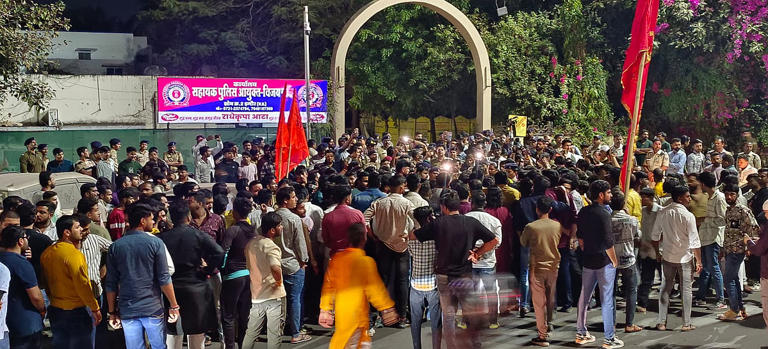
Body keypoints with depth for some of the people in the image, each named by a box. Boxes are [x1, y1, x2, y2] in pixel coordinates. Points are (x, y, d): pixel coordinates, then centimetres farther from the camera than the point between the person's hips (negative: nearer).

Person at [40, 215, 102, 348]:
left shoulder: (46, 253, 3)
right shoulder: (74, 254, -20)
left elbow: (45, 282, 12)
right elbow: (82, 285, -21)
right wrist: (95, 308, -12)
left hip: (56, 311, 7)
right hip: (78, 311, -7)